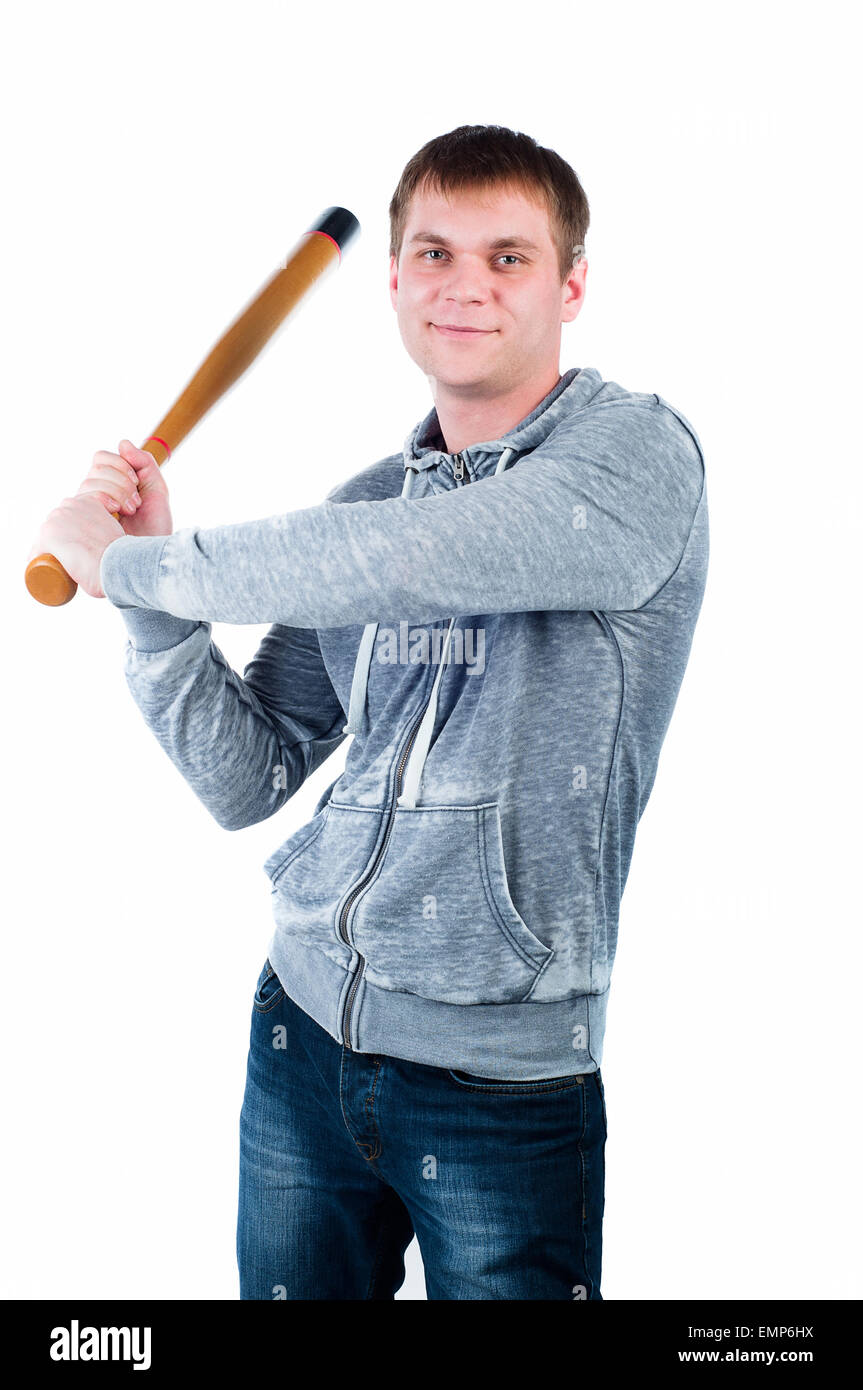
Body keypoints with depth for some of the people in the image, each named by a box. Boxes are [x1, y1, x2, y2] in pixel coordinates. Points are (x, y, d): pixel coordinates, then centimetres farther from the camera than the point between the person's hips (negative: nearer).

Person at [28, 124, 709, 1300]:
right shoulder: (363, 507, 6)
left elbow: (398, 562, -28)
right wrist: (153, 606, -8)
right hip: (304, 1025, 5)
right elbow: (248, 784, 6)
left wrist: (129, 560, -16)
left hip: (500, 1078, -5)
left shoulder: (637, 454, -11)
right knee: (286, 1290, 18)